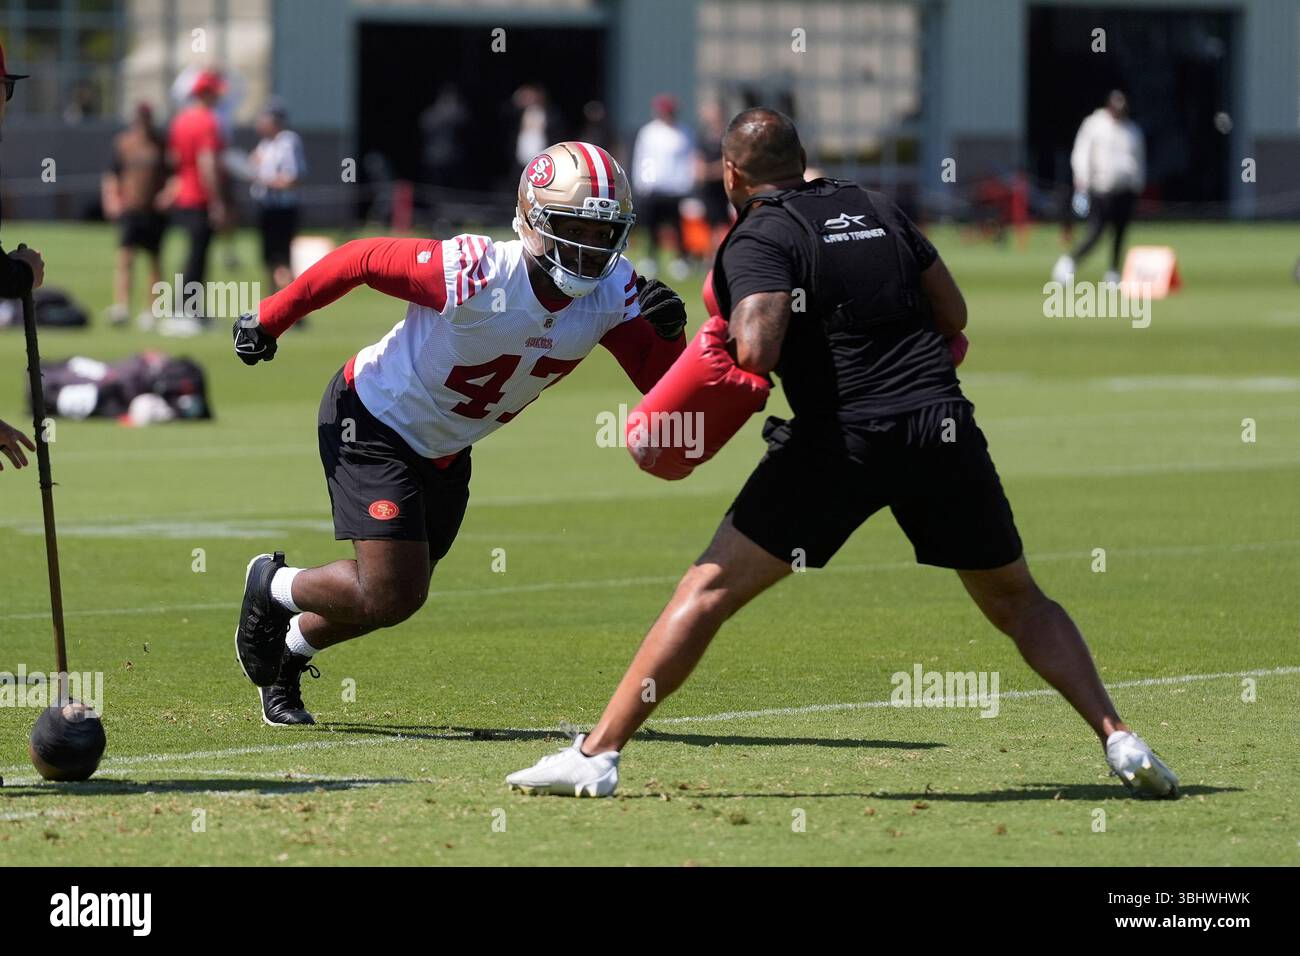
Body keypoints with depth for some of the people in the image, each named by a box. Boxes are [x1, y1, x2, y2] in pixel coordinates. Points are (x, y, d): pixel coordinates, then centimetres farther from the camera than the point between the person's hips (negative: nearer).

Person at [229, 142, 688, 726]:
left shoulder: (611, 291, -17)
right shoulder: (473, 275, -34)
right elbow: (358, 260, -21)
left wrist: (669, 332, -32)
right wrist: (271, 319, -11)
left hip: (445, 449, 7)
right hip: (373, 421, -7)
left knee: (396, 596, 18)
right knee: (390, 596, -15)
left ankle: (287, 649, 45)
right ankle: (273, 586, 15)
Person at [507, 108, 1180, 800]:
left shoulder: (759, 241, -1)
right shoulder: (877, 210, 17)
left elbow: (756, 352, -16)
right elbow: (954, 315, 20)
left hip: (842, 439, -4)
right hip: (944, 427, 5)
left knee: (709, 590, 2)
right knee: (1017, 601, 20)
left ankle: (595, 756, -1)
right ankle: (1119, 741, 7)